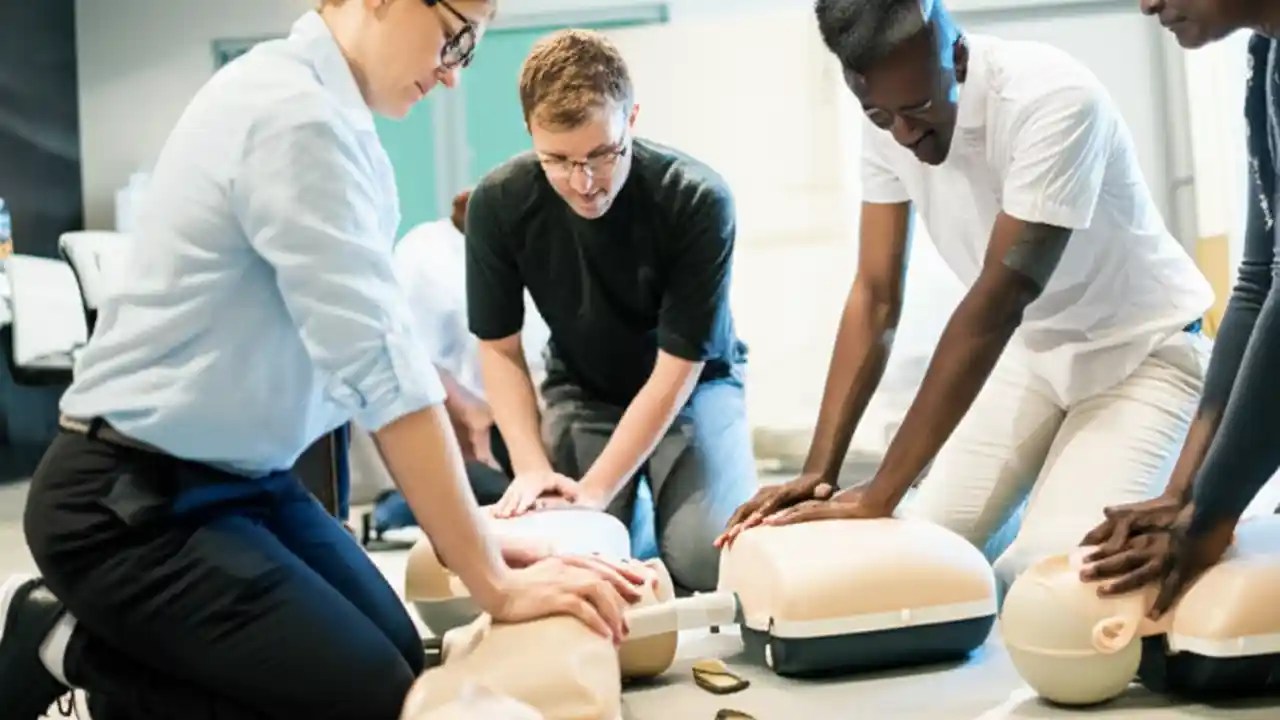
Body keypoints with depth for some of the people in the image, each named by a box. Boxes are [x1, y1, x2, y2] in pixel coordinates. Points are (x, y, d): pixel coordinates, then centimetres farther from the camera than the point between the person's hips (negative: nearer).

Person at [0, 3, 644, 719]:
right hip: (132, 503, -10)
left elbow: (371, 337, 9)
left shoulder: (328, 112, 7)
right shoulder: (294, 113, -23)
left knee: (402, 662, 4)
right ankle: (69, 645, 0)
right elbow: (380, 363, -27)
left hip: (246, 479, 10)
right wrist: (494, 581, -24)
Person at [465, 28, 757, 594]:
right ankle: (630, 508, 14)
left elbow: (677, 368, -23)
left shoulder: (698, 201, -29)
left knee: (706, 557, -24)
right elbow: (499, 347, -8)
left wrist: (593, 492, -28)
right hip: (581, 390, 2)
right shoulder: (499, 202, -21)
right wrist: (532, 468, -22)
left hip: (695, 384, -2)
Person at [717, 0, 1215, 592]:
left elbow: (996, 305, -34)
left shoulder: (1054, 100, -31)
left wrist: (879, 495, -34)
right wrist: (818, 472, -20)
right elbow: (876, 297, -10)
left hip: (1141, 349, -5)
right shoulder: (888, 114, -12)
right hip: (1033, 344, 6)